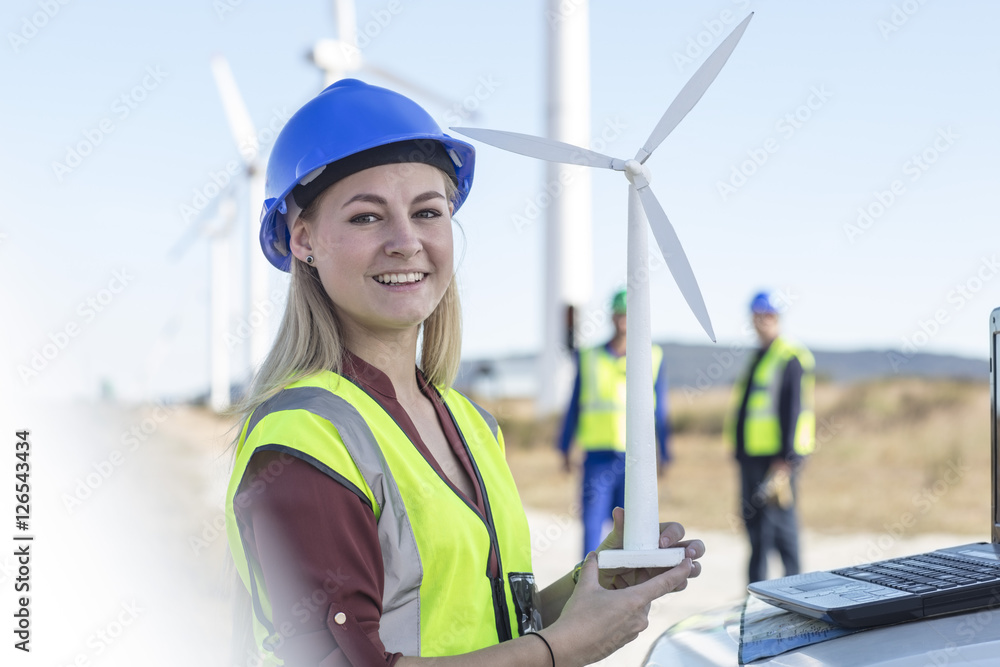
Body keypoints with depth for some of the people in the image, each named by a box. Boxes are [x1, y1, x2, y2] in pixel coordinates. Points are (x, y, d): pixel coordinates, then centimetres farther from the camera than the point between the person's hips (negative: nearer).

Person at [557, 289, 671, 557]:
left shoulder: (653, 358, 6)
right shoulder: (589, 357, 7)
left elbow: (660, 411, 9)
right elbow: (575, 405, 12)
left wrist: (663, 455, 8)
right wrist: (565, 448, 11)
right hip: (598, 456, 0)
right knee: (591, 525, -6)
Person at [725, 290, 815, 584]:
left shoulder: (792, 358, -8)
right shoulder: (757, 359, 19)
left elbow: (795, 411, -14)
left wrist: (785, 459, -19)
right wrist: (740, 451, 20)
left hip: (777, 458, -9)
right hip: (751, 455, 9)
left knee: (777, 521, -9)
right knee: (753, 520, 10)